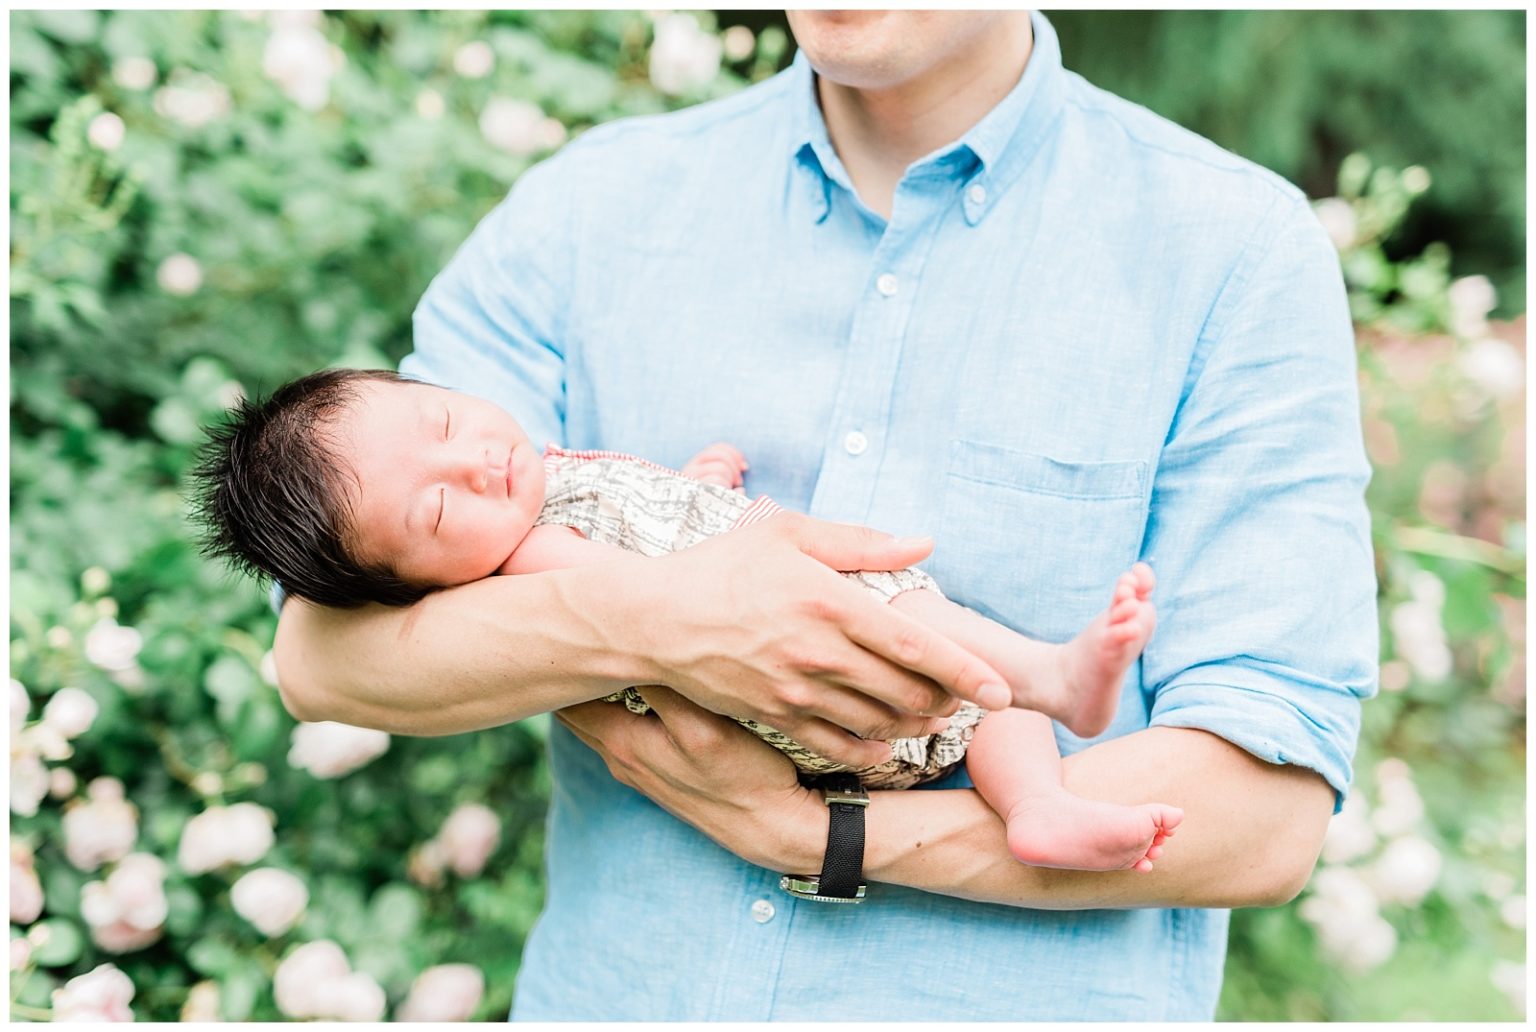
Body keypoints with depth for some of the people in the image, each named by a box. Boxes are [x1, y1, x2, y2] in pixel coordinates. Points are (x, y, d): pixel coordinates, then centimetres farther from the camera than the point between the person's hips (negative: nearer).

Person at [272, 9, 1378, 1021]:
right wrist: (642, 625, -21)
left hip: (1028, 1001, -2)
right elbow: (322, 654, -4)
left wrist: (804, 831, -15)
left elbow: (1265, 819, -12)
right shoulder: (589, 208, 3)